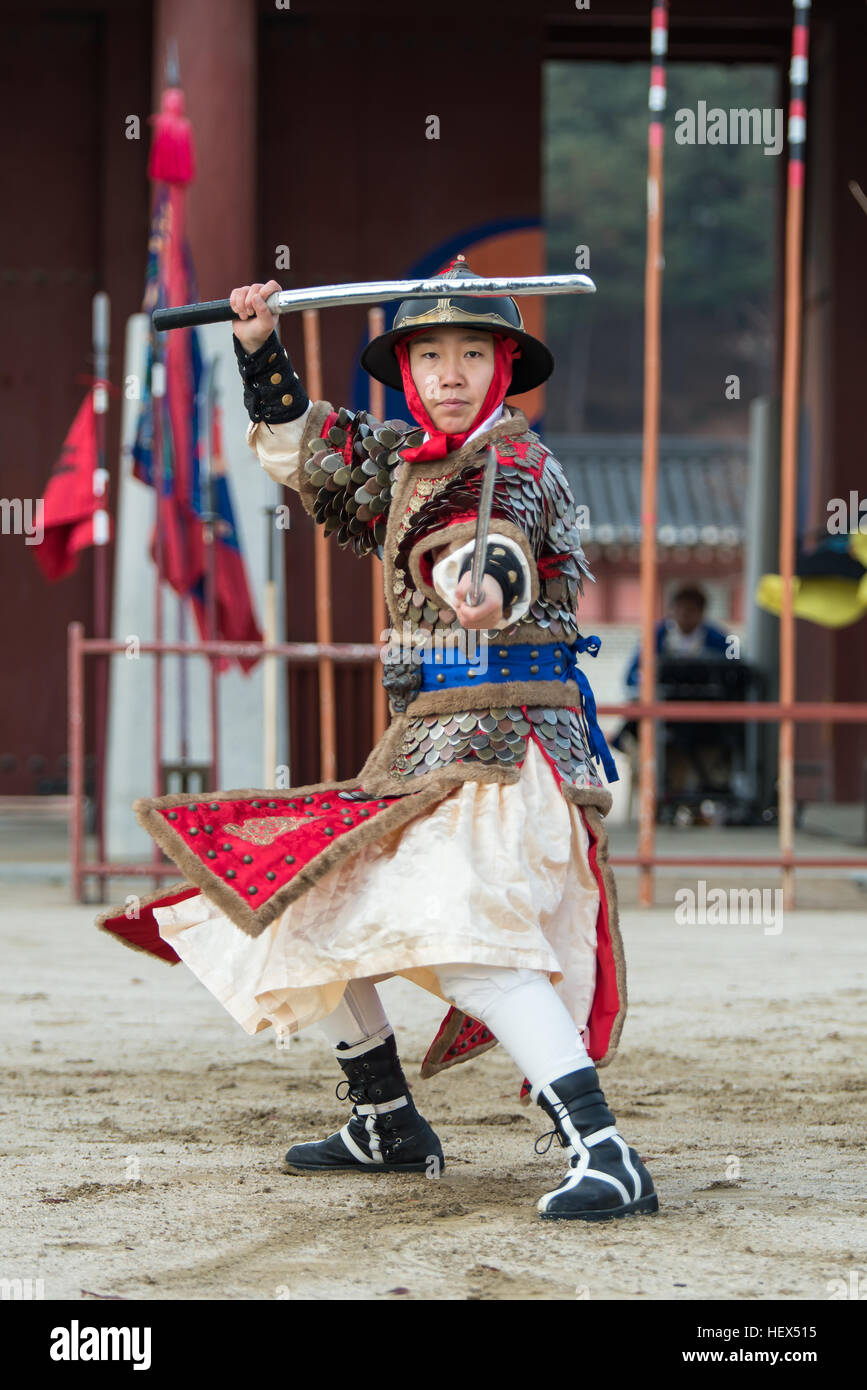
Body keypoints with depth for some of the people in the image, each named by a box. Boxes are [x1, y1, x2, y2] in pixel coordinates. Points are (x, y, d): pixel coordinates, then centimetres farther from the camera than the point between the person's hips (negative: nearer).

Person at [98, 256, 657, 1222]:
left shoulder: (515, 461, -11)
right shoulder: (401, 460, 14)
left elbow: (498, 539, -33)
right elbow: (304, 447, 29)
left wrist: (489, 582, -55)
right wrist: (261, 347, 15)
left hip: (505, 733, -10)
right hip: (425, 737, 10)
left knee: (464, 932, -31)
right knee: (306, 904, 17)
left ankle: (605, 1157, -38)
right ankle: (388, 1126, 30)